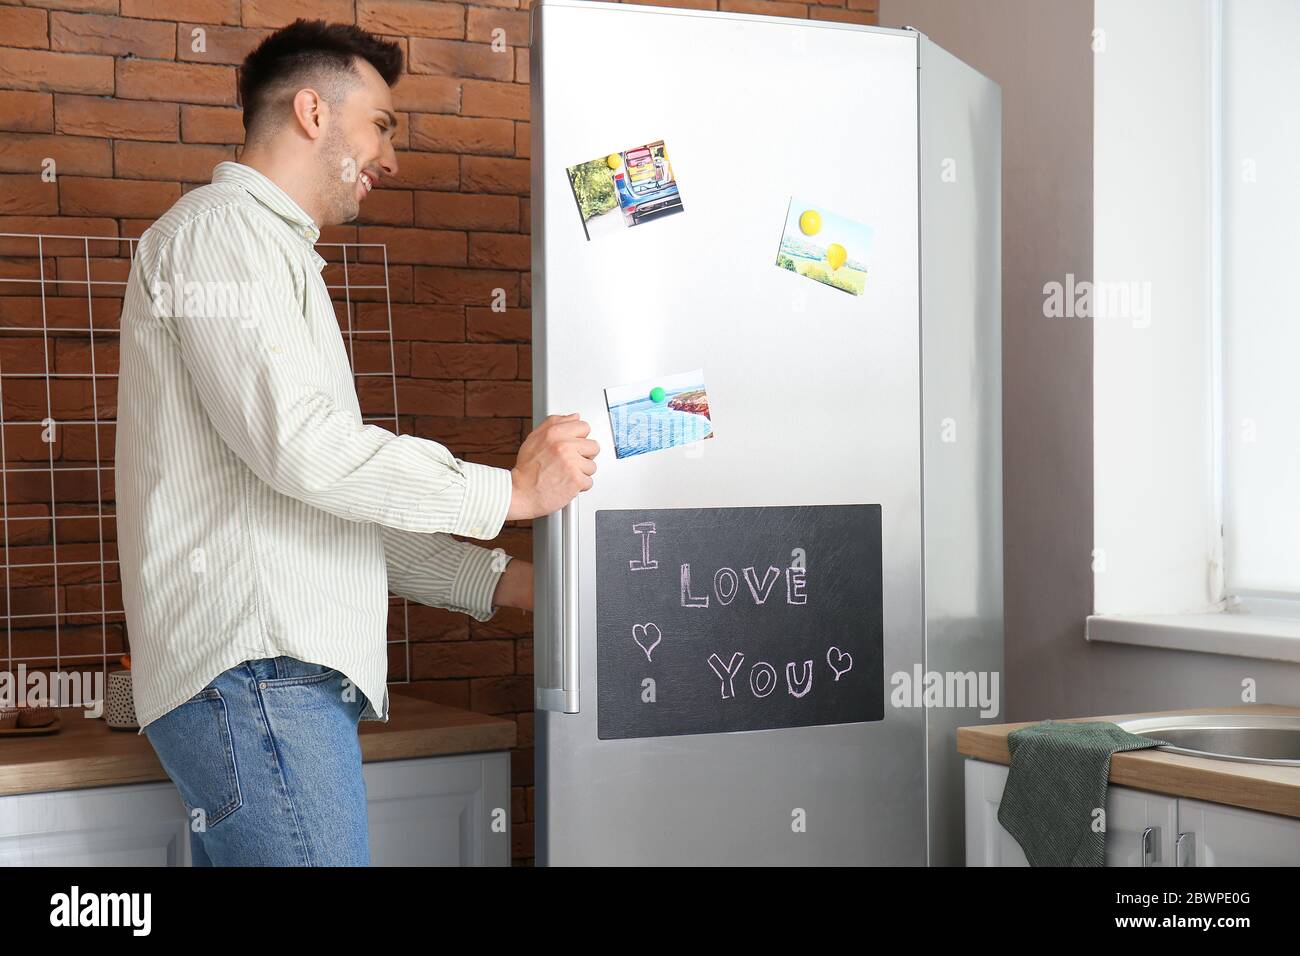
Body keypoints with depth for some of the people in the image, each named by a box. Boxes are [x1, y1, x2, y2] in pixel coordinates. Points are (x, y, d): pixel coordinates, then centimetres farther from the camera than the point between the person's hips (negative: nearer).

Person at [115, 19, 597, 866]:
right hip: (253, 670, -10)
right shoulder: (219, 230, -3)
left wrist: (504, 582, 17)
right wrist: (511, 491, -10)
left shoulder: (277, 256, 29)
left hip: (286, 674, 10)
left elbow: (340, 502, 26)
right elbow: (300, 442, -18)